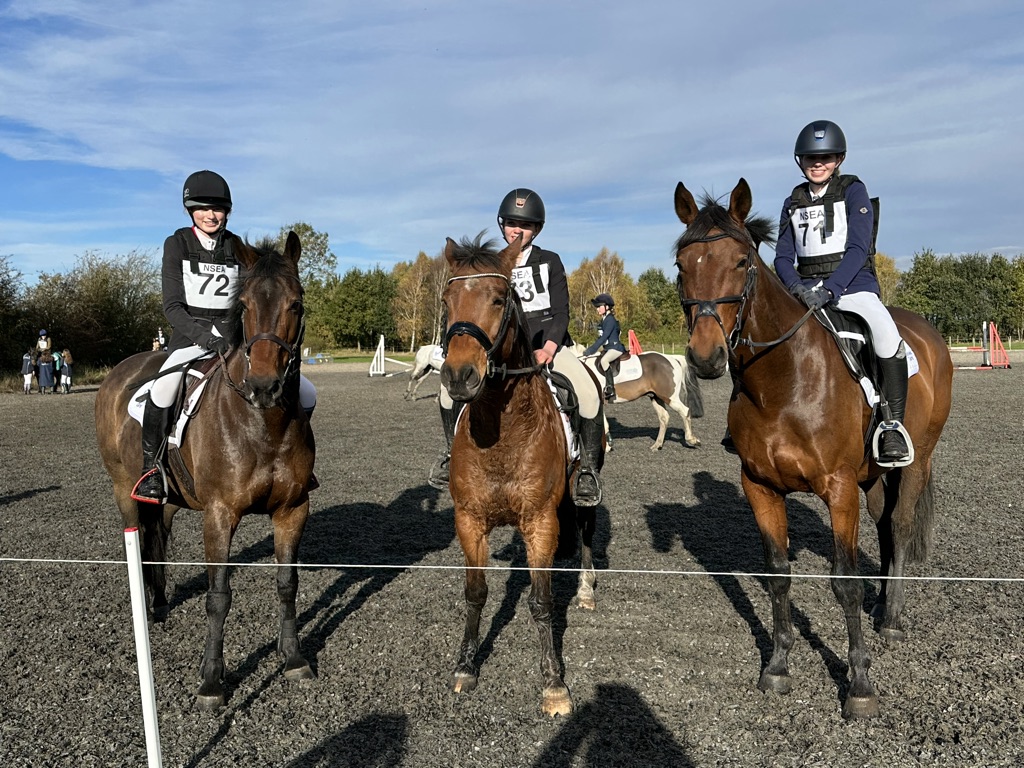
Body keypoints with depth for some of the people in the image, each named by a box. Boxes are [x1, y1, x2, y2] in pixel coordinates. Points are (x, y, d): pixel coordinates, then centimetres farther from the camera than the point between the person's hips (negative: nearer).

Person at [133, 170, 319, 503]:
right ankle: (150, 468, -15)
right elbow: (172, 306, -8)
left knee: (305, 393, -10)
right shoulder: (177, 244, -1)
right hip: (190, 336, -3)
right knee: (165, 386, -38)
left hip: (232, 336, 3)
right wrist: (207, 337, -23)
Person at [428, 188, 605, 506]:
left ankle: (589, 468, -15)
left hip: (548, 344, -2)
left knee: (588, 393, -30)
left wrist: (548, 349, -17)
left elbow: (561, 312, 0)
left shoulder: (550, 262, 7)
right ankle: (452, 451, 2)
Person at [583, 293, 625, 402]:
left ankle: (610, 388, -34)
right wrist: (589, 349, 12)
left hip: (616, 348, -11)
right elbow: (601, 337, 20)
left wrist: (590, 350, -25)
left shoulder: (610, 320, -13)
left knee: (603, 360, -35)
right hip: (608, 348, 11)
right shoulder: (604, 320, 15)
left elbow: (603, 337, -21)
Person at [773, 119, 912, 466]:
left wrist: (829, 289, -24)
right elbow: (783, 257, 9)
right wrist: (797, 287, -14)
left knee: (887, 335, -32)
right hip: (805, 291, 4)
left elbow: (858, 248, -9)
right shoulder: (793, 202, 14)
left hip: (852, 285, -4)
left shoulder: (853, 191, 2)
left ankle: (893, 425, -21)